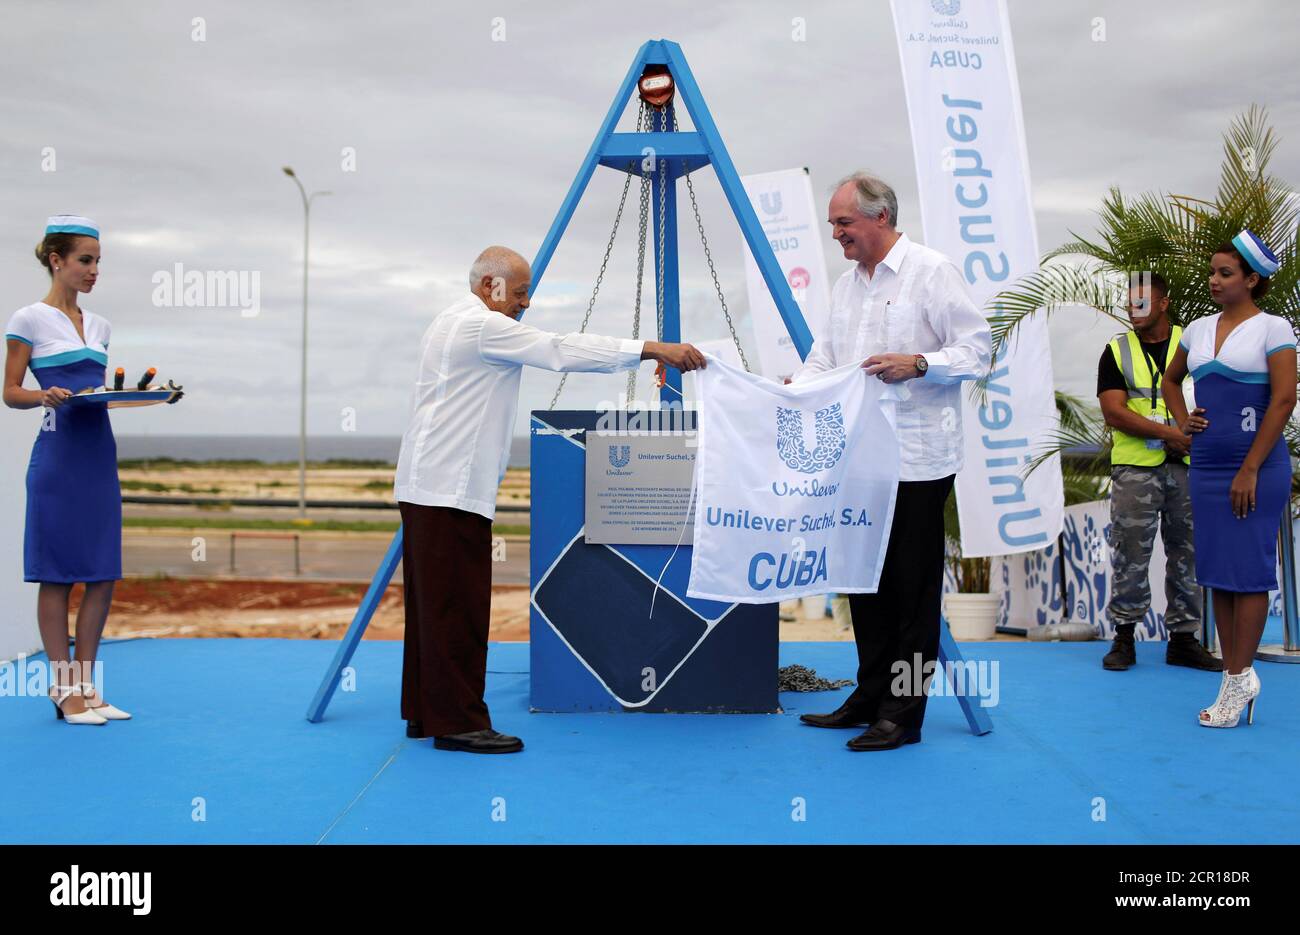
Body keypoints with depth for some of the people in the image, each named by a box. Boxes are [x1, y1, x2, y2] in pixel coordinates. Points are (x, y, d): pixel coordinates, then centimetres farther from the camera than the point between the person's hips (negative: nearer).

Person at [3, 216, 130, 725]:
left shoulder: (98, 325, 16)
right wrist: (45, 395, -24)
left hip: (100, 453, 7)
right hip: (58, 454, -7)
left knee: (103, 574, 6)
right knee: (58, 575, 0)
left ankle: (85, 684, 16)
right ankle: (64, 690, 7)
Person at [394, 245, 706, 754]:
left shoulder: (456, 323, 21)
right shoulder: (481, 326, -12)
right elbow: (562, 351, -18)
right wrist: (650, 349, -19)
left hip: (429, 485, 11)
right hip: (451, 489, -11)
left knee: (434, 606, 12)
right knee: (456, 607, -8)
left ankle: (424, 714, 18)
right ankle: (456, 721, -4)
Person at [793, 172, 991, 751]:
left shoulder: (931, 272, -6)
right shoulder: (846, 284, 17)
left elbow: (976, 348, -9)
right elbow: (826, 353, 20)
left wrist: (918, 364, -24)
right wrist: (799, 383, 2)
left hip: (916, 459, -8)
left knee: (912, 587, -1)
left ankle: (903, 715, 6)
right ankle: (869, 698, 24)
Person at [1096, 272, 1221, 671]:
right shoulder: (1117, 351, 6)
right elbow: (1114, 413, -5)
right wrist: (1169, 433, -14)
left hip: (1187, 465, 2)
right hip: (1135, 467, -2)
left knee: (1187, 552, 6)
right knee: (1130, 552, -3)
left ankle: (1183, 638, 15)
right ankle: (1124, 636, 6)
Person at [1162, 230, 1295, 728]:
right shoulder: (1198, 329, 12)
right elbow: (1171, 379, 29)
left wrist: (1250, 469, -16)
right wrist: (1182, 421, 11)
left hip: (1256, 465, -6)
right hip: (1206, 464, 6)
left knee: (1247, 570, -3)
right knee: (1216, 572, 8)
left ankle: (1239, 680, 4)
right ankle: (1235, 676, 16)